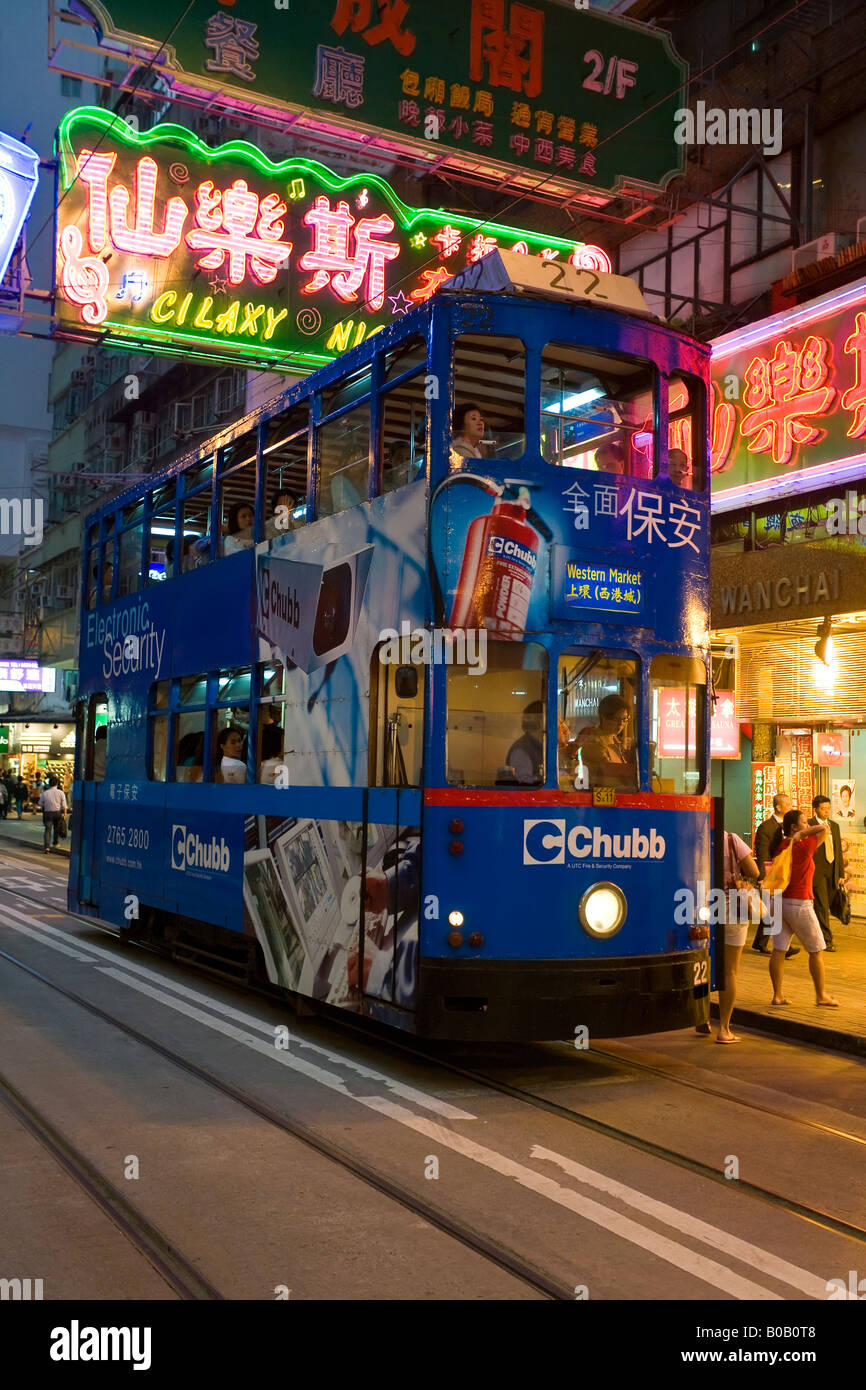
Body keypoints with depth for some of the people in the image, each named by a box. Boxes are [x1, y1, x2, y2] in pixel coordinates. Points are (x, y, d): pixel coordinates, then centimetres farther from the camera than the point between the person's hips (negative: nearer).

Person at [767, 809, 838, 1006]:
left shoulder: (781, 846, 4)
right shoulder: (804, 847, -15)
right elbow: (825, 829, -14)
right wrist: (801, 834, -10)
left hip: (779, 901, 7)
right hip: (799, 904, -7)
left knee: (778, 950, 6)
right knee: (816, 951, 8)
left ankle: (777, 995, 10)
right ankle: (821, 996, 16)